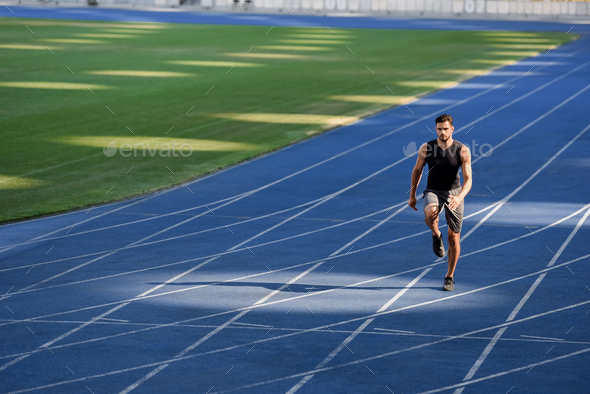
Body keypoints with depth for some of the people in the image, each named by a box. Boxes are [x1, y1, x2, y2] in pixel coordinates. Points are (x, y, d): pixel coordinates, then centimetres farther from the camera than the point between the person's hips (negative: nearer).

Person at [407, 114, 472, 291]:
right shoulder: (426, 148, -7)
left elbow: (468, 179, -16)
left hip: (454, 193, 0)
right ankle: (436, 236, -3)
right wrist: (412, 195, 13)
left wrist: (460, 197, -35)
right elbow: (417, 170, 9)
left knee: (454, 238, 2)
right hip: (433, 192, 0)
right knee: (430, 213, -37)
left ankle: (450, 277, 21)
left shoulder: (462, 150, -12)